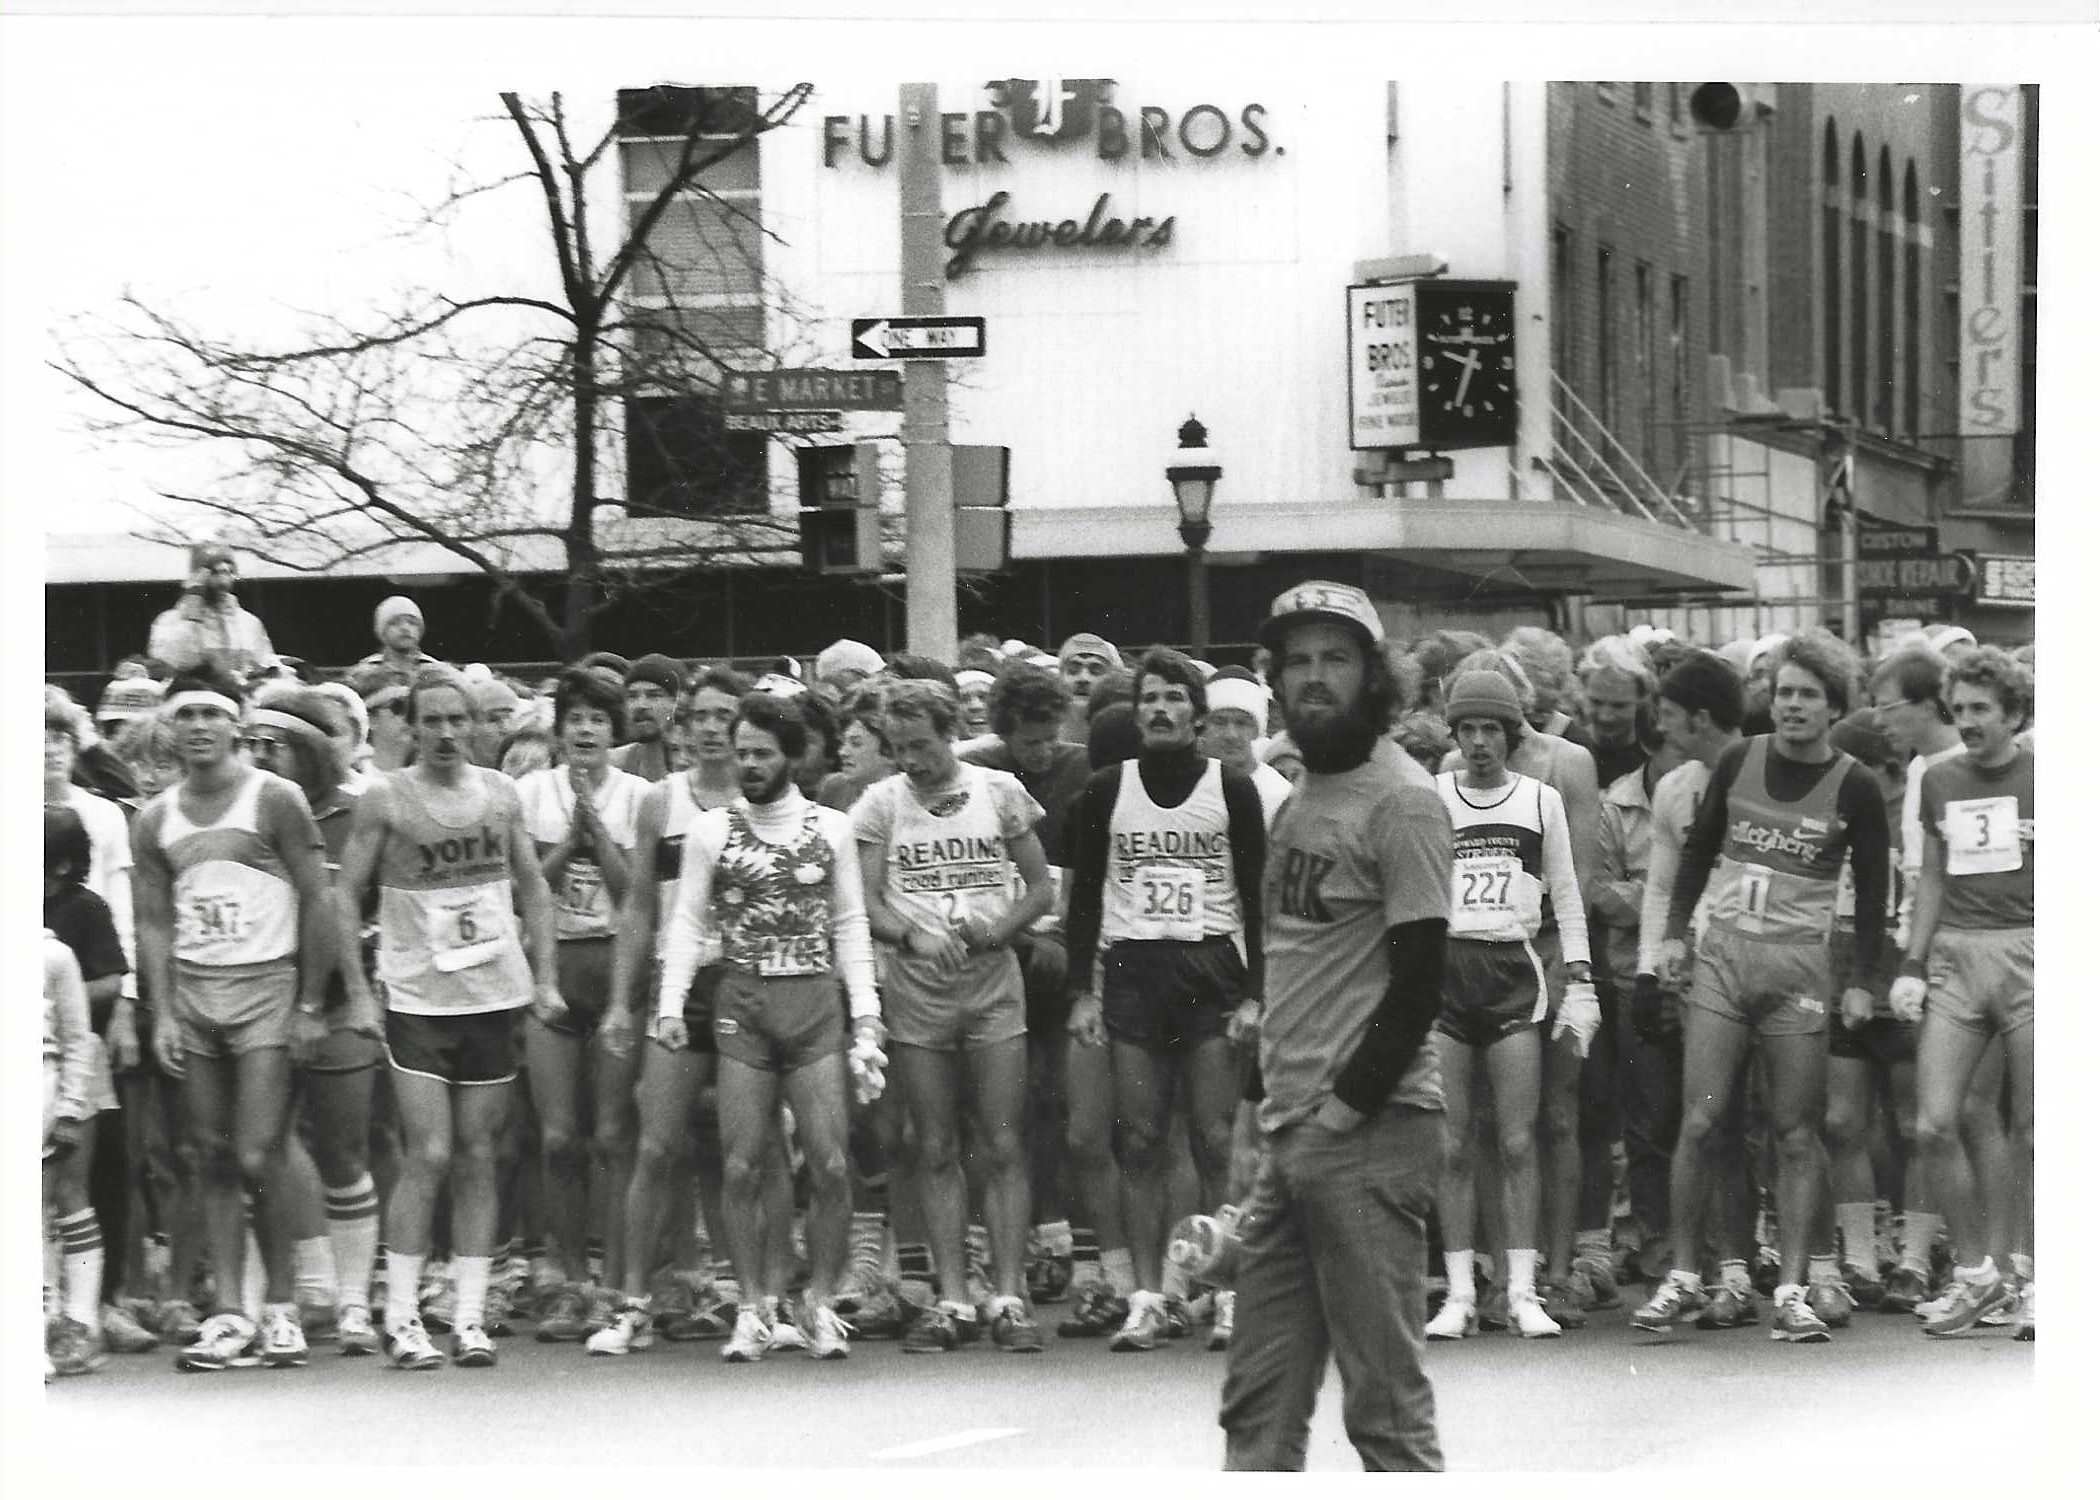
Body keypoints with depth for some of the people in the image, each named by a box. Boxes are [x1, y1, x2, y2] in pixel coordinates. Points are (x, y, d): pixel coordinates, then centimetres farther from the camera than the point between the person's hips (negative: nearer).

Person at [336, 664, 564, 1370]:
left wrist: (544, 978, 8)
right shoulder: (385, 800, -3)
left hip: (495, 995, 4)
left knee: (477, 1156, 5)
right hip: (417, 995, -4)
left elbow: (533, 888, 15)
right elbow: (342, 898, -1)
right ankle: (401, 1318, -4)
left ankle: (470, 1316, 8)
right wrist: (356, 990, -8)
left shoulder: (499, 794, 8)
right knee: (427, 1156, -10)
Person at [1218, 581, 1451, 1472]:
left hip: (1368, 1132, -9)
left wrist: (1342, 1110, -14)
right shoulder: (1299, 797, 17)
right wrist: (1277, 1103, 13)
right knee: (1259, 1397, 8)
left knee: (1385, 1396, -6)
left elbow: (1416, 983, -13)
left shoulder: (1402, 803, -9)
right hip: (1288, 1132, 9)